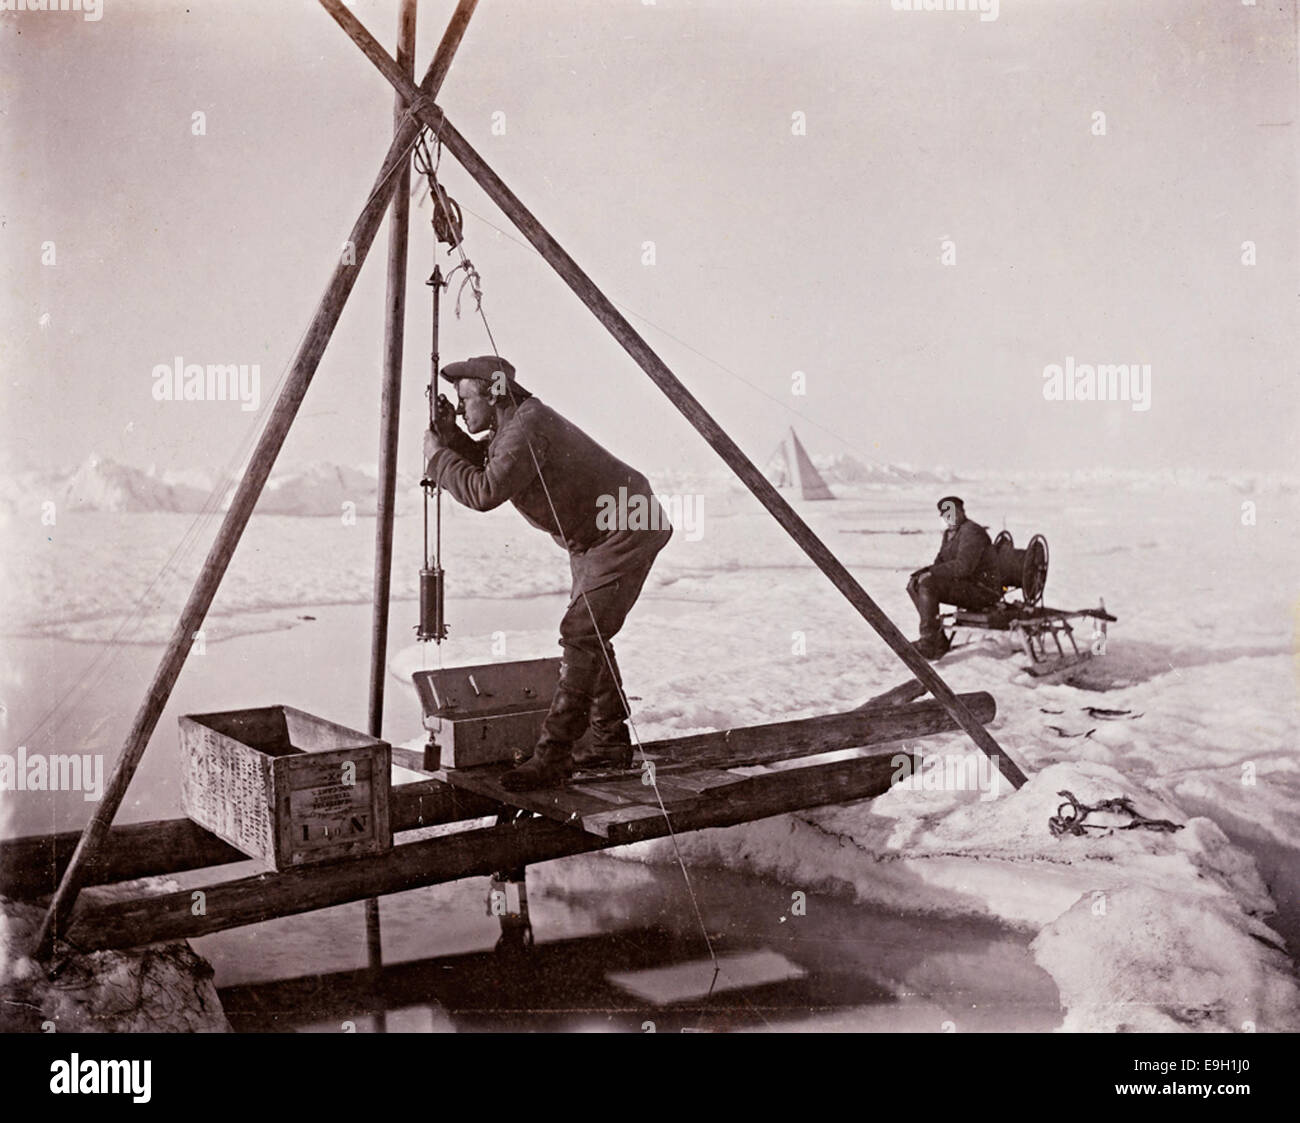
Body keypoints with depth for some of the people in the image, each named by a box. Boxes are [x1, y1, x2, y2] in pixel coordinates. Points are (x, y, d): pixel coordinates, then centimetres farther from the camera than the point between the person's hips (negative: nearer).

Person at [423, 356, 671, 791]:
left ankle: (553, 757, -17)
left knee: (581, 636, -16)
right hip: (593, 535, 11)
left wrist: (436, 457, -19)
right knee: (590, 635, 13)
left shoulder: (527, 429, -25)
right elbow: (484, 465, 18)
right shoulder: (512, 424, 7)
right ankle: (612, 742, 22)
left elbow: (485, 492, -33)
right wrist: (450, 435, 1)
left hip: (627, 529, -11)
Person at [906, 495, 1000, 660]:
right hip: (965, 586, 10)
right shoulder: (949, 534, 15)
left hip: (983, 590, -10)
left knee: (927, 585, -25)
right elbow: (941, 562, 17)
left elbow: (963, 566, -26)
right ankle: (939, 642, 0)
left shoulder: (972, 532, -15)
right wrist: (926, 571, -4)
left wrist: (931, 572, -22)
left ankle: (928, 643, -25)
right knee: (914, 584, 4)